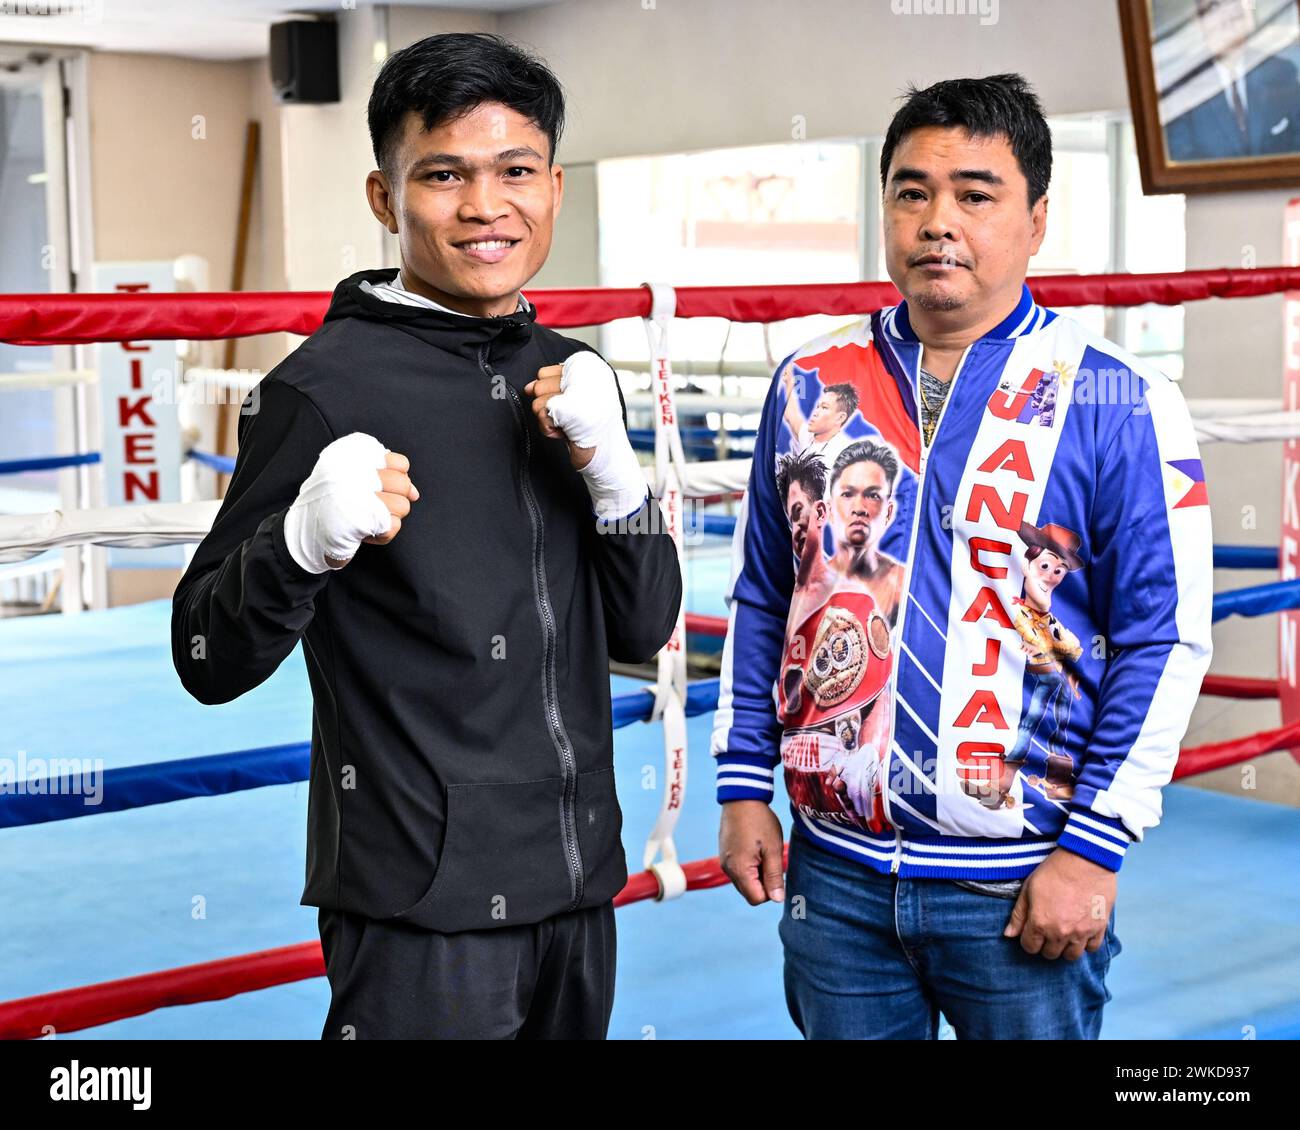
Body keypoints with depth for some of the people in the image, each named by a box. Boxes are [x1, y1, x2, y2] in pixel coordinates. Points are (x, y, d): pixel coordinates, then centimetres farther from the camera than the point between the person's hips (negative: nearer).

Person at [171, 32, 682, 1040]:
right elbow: (210, 662, -10)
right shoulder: (324, 386, -12)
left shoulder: (571, 377, 8)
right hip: (422, 910, -6)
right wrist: (306, 539, -29)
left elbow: (644, 628, 7)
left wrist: (610, 466, -9)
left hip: (577, 888, 6)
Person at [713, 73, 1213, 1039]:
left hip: (1022, 889, -3)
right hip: (834, 870, 4)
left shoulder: (1119, 404, -8)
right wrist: (743, 786, 7)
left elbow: (1167, 638, -8)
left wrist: (1092, 849, -11)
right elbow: (760, 600, 11)